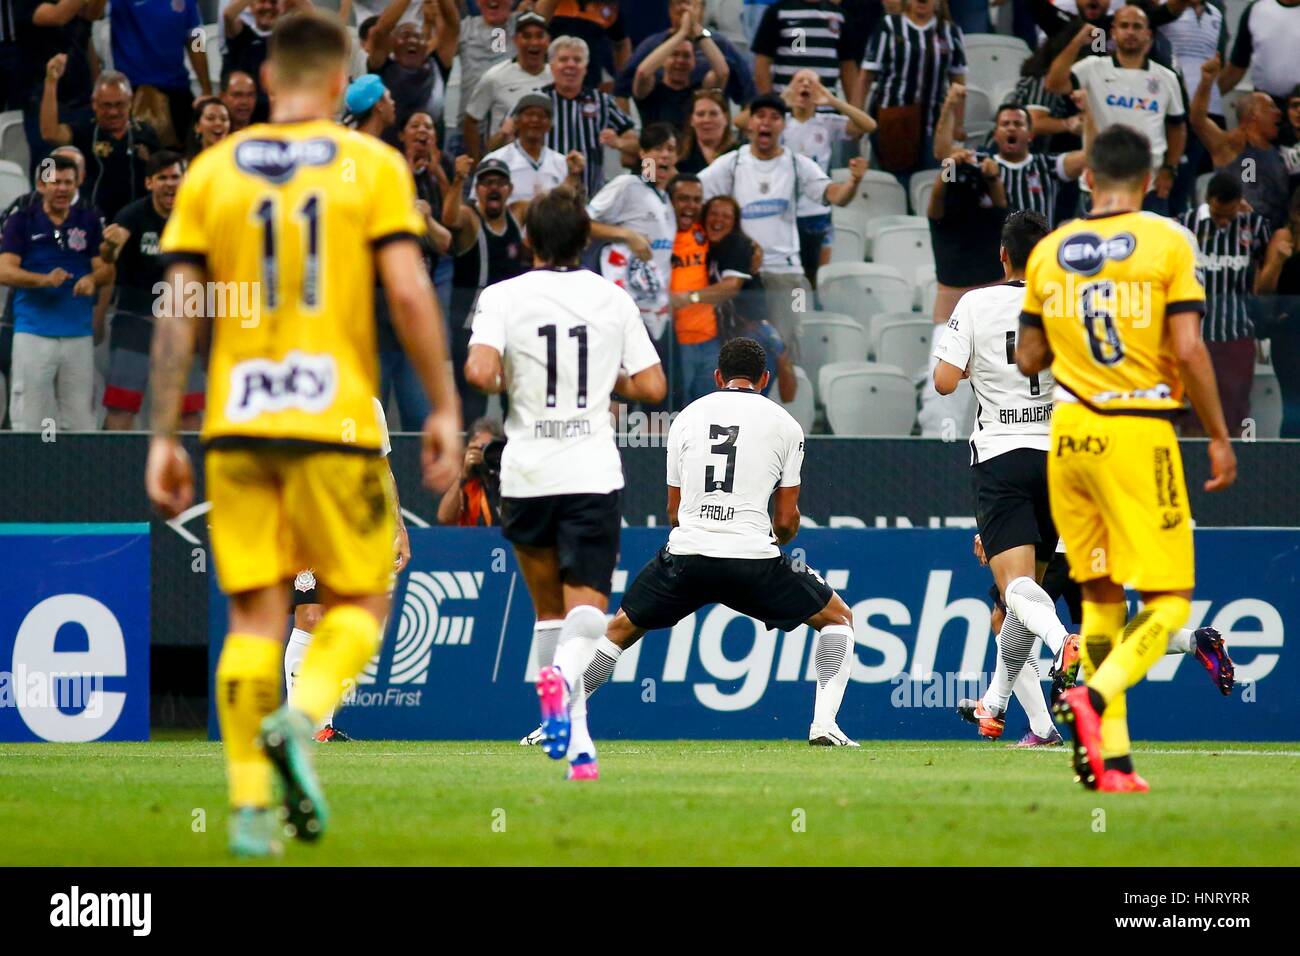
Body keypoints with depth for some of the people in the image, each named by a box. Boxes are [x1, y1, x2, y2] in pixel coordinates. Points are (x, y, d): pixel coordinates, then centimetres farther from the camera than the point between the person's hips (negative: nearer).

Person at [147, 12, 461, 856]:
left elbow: (177, 314, 3)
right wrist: (445, 408, 1)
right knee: (360, 601, 10)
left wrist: (164, 439, 6)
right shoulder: (372, 166, 0)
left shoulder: (211, 172, 7)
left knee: (256, 614, 7)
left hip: (237, 425, 2)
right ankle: (301, 720, -18)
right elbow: (410, 295, -7)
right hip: (335, 421, -2)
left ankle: (250, 803, 0)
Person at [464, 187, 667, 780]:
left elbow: (480, 372, -17)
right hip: (593, 472, 0)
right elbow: (652, 386, 4)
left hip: (526, 475, 0)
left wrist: (504, 384, 5)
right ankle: (564, 673, -40)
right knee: (587, 605, -6)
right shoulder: (613, 299, 4)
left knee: (548, 608, 14)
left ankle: (578, 746, 10)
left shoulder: (502, 297, -2)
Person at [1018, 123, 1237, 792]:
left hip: (1070, 433, 5)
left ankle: (1111, 760, 9)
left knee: (1100, 597, 12)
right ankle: (1096, 695, -26)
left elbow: (1028, 359, 12)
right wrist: (1219, 437, -3)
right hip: (1139, 433, -5)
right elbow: (1188, 350, -11)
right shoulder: (1167, 242, -6)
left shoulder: (1048, 252, 7)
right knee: (1168, 599, -1)